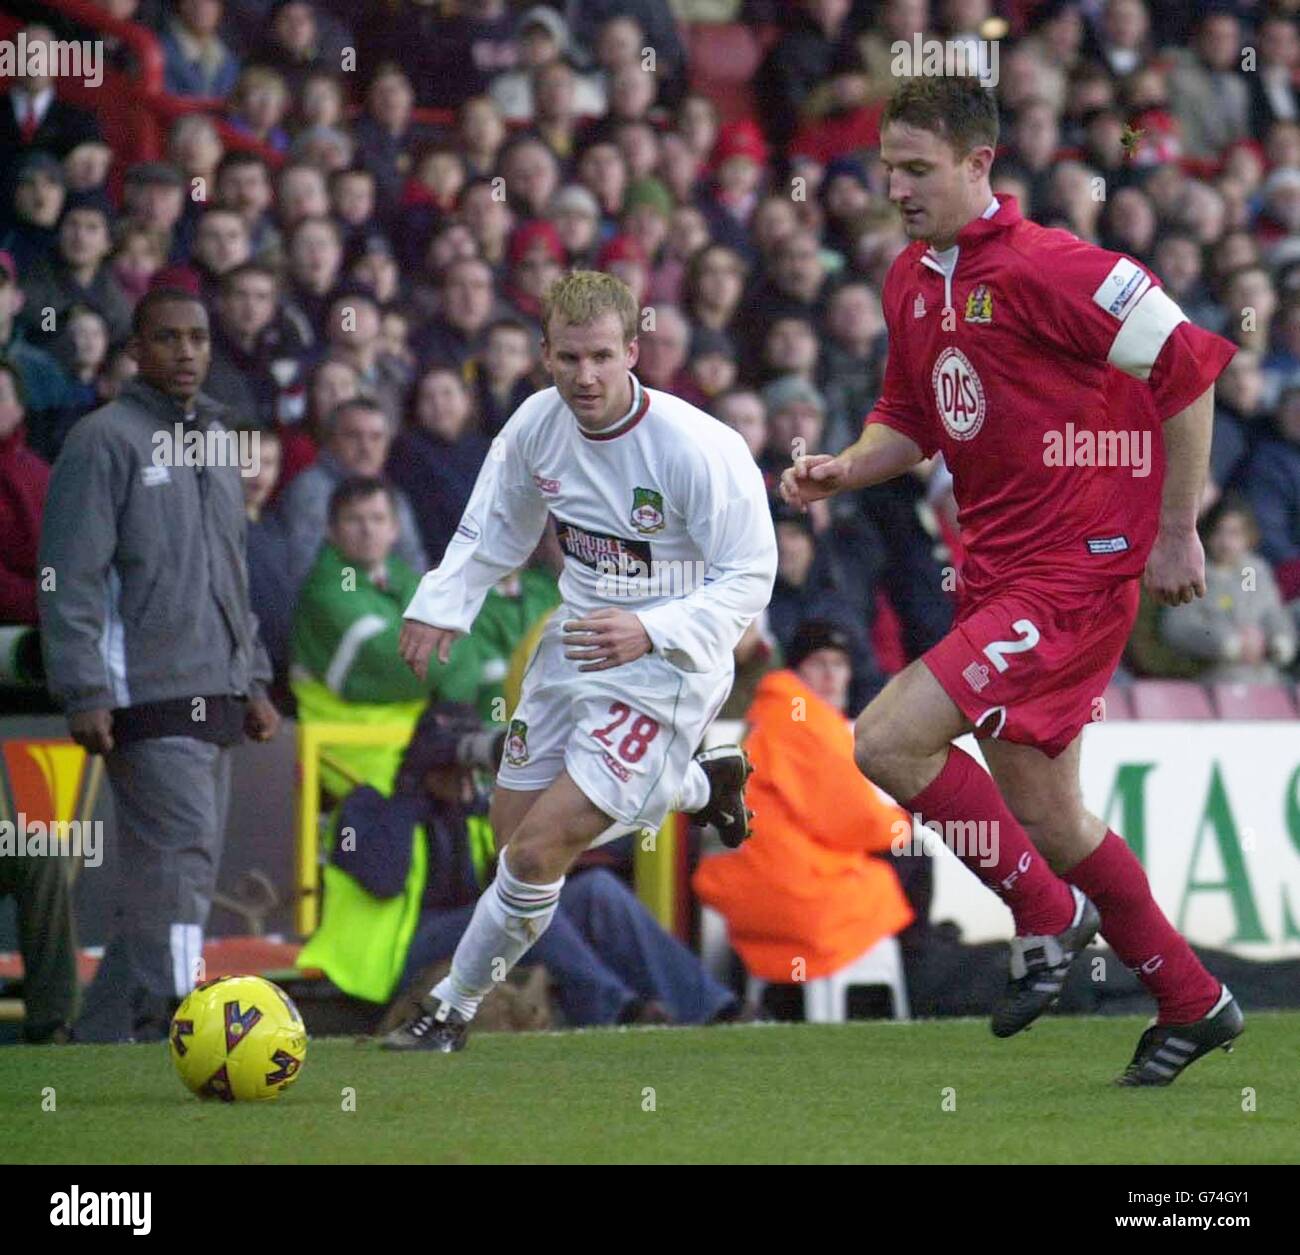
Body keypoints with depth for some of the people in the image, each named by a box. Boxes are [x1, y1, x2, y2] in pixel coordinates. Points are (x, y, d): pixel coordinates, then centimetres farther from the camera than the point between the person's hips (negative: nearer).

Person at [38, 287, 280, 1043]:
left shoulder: (216, 443, 19)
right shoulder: (106, 441, -6)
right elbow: (73, 577, -11)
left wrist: (253, 681, 22)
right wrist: (85, 692, -17)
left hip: (214, 698, 8)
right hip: (148, 700, -8)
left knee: (176, 878, 7)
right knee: (181, 867, -16)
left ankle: (102, 1038, 13)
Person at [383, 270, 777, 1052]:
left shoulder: (700, 449, -24)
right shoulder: (538, 424, -5)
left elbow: (750, 578, -20)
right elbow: (494, 531, 14)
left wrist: (650, 632, -34)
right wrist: (442, 605, -1)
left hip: (665, 669, -7)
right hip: (576, 644, 7)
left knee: (540, 851, -15)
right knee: (514, 826, 19)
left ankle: (453, 1009, 7)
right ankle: (701, 785, 40)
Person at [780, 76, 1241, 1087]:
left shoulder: (1045, 267, -17)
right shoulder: (911, 281, 9)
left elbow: (1190, 367, -14)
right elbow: (911, 418, 20)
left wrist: (1176, 532, -10)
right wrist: (845, 468, -1)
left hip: (1075, 571, -9)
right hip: (996, 572, 9)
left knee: (888, 741, -17)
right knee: (1045, 819, 13)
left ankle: (1048, 917, 2)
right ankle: (1192, 1004, 29)